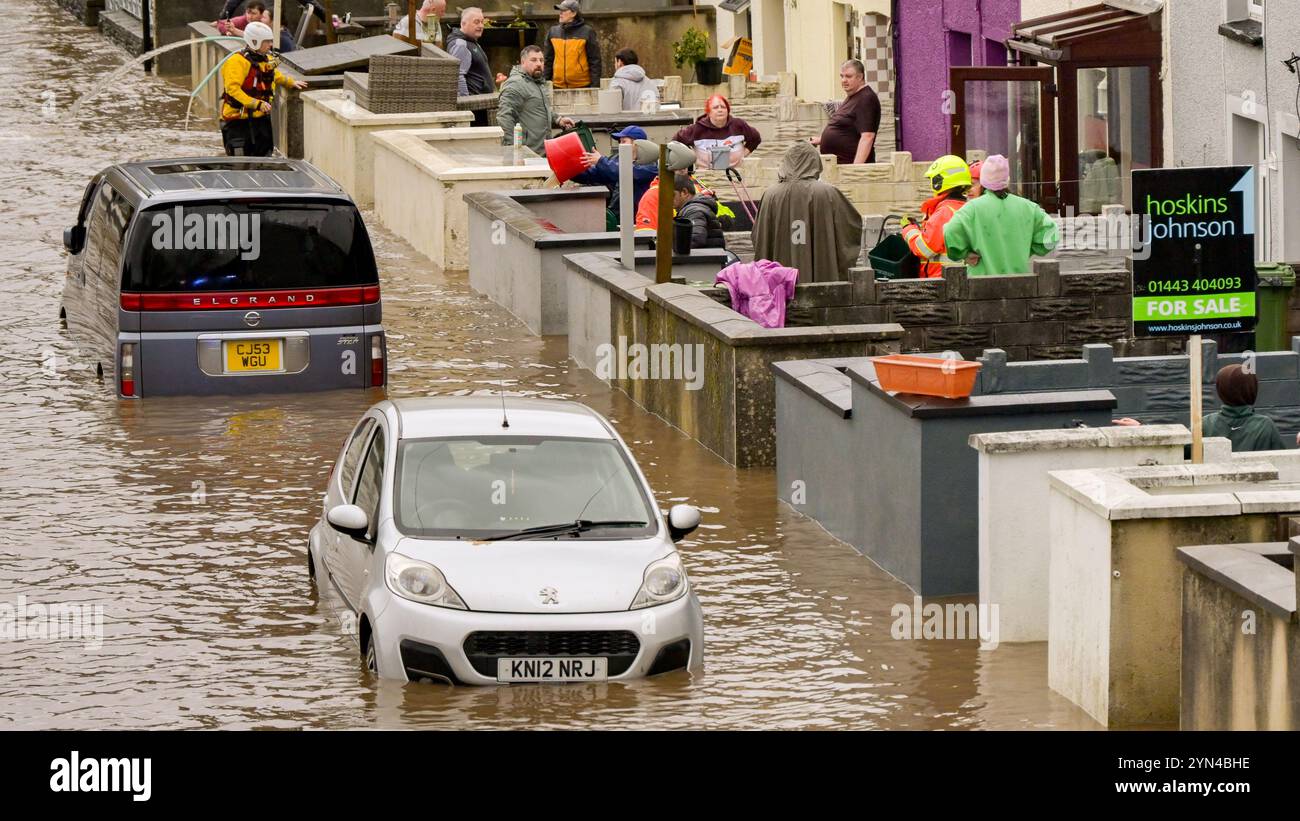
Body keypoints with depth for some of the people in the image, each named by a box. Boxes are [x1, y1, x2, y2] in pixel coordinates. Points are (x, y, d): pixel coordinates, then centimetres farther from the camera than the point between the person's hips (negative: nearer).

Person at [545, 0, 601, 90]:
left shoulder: (587, 32, -3)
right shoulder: (553, 32, 8)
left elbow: (594, 61, -3)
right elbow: (548, 60, 14)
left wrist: (595, 85, -9)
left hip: (582, 86, -4)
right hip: (559, 86, 4)